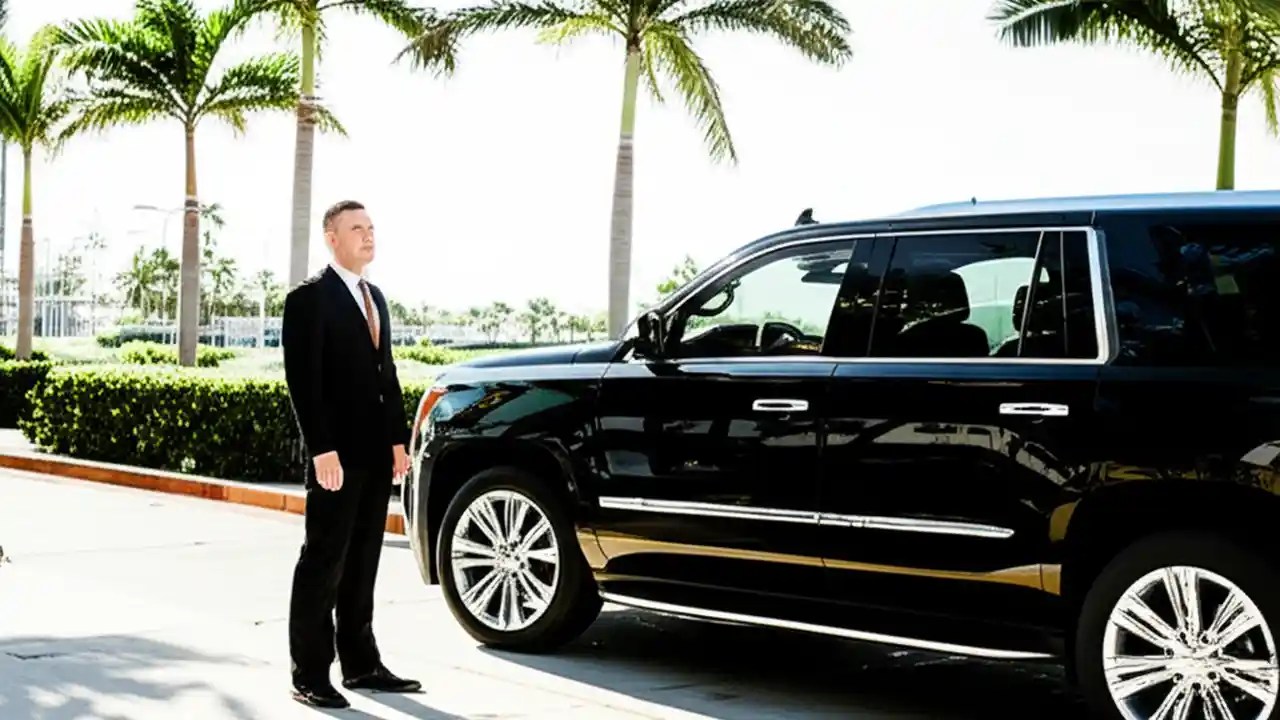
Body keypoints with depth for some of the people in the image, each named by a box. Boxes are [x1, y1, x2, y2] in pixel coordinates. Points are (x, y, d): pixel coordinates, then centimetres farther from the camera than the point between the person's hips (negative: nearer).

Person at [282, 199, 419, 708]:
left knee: (361, 565, 13)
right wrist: (322, 450, -20)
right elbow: (303, 380, -14)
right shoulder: (310, 298, -7)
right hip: (337, 455, -7)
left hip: (377, 453, 7)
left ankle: (360, 664, 21)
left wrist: (398, 439, 11)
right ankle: (310, 676, 4)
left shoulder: (375, 298, 17)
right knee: (323, 565, -2)